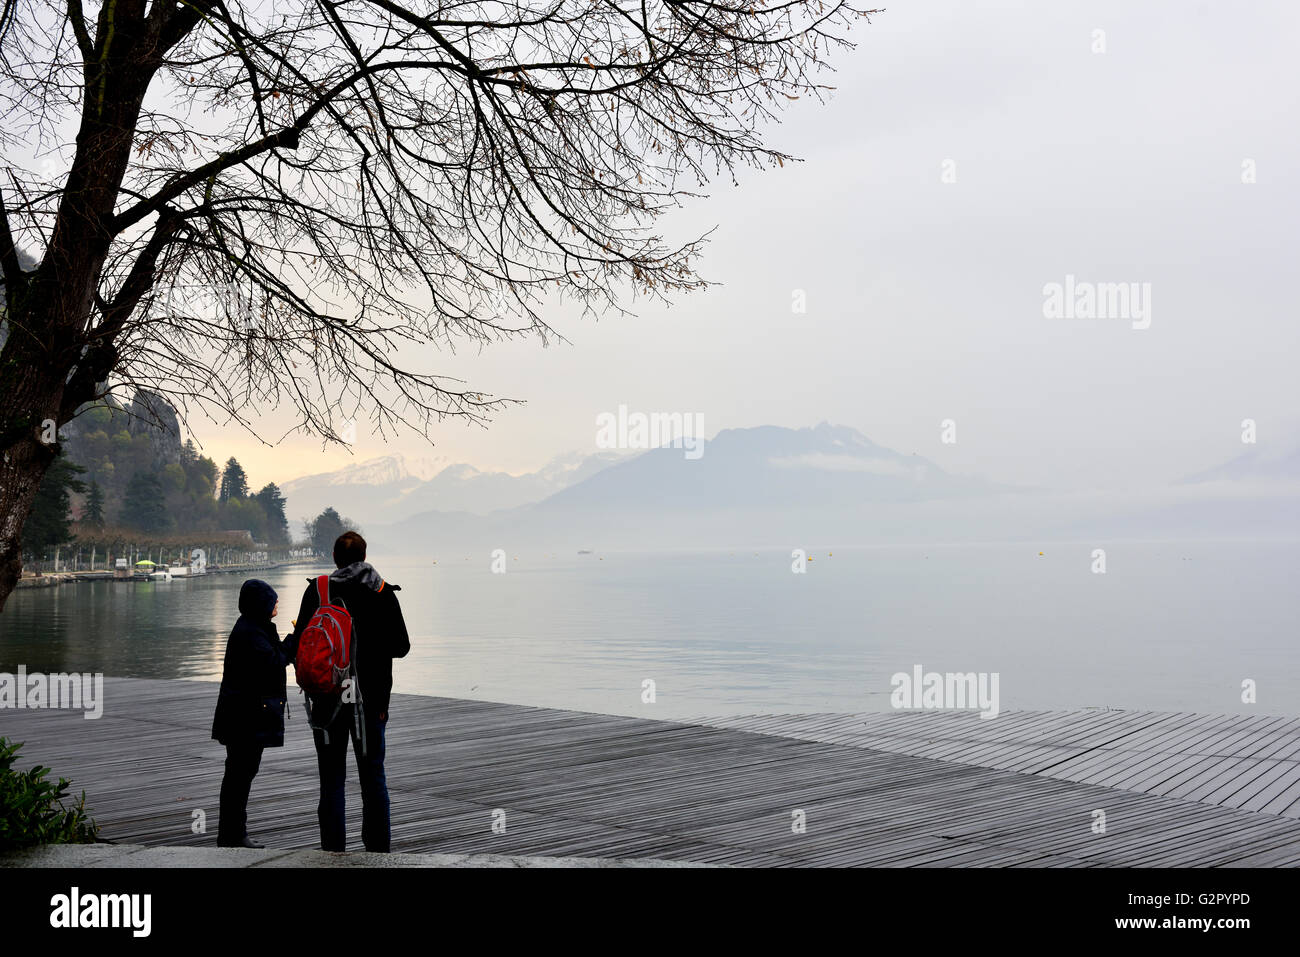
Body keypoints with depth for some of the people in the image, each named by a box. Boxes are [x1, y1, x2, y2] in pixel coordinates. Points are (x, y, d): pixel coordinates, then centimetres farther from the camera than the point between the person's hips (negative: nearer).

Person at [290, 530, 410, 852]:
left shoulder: (317, 591, -5)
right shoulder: (384, 593, -1)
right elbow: (401, 646, 2)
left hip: (328, 696, -1)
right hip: (371, 699, 1)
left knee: (332, 777, 6)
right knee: (373, 774, 11)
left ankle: (333, 847, 7)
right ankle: (378, 845, 15)